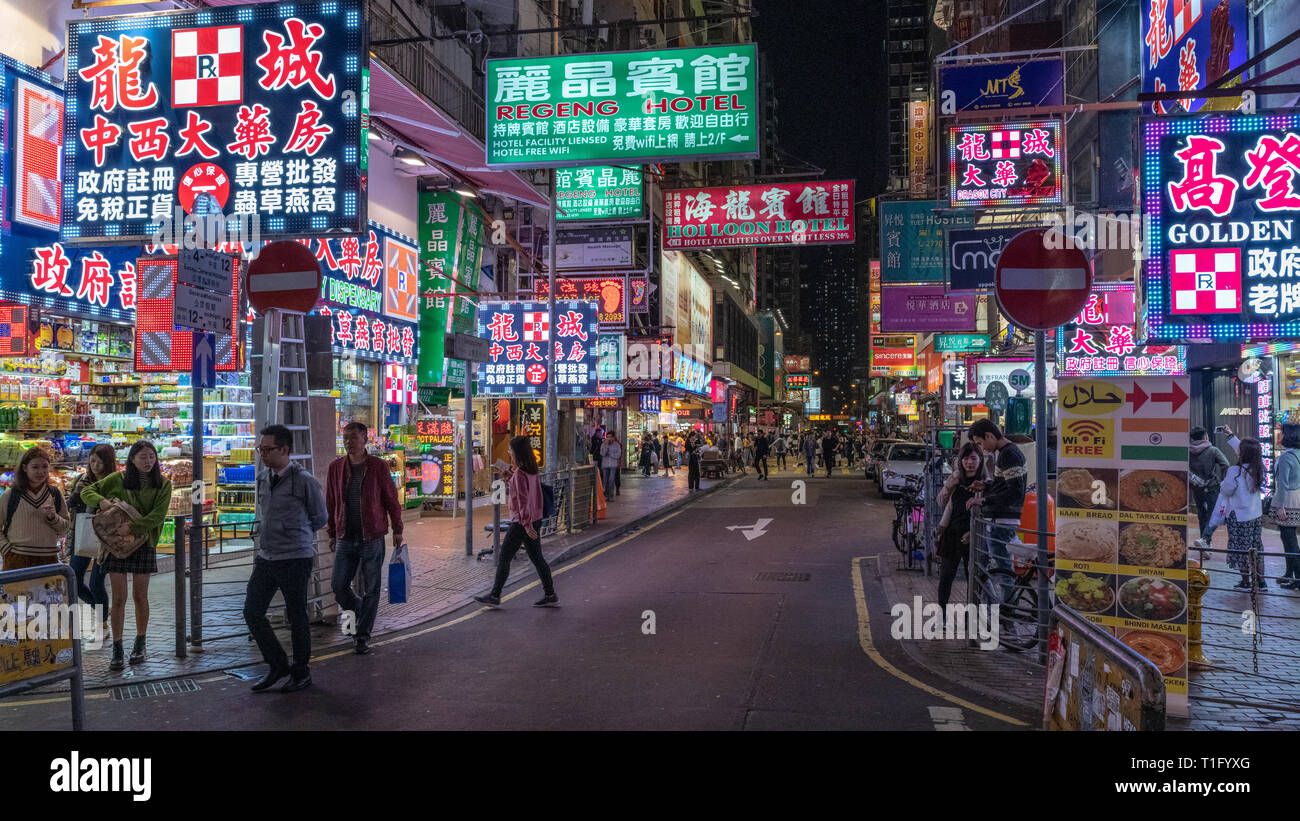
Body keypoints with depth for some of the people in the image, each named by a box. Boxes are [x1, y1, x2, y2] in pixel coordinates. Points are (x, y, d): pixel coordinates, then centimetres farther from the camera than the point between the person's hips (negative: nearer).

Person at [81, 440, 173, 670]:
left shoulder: (162, 484, -2)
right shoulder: (118, 479, 0)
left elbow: (158, 515, -12)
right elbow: (86, 491, 6)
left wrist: (134, 528, -24)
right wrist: (101, 500, -15)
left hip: (144, 544, 0)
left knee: (140, 597, 7)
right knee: (119, 598, 0)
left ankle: (140, 645, 22)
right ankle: (117, 650, 6)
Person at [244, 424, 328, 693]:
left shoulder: (304, 481, -11)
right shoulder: (262, 478, 8)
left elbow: (320, 518, 2)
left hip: (295, 560, -6)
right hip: (265, 558, 6)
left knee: (297, 617, 4)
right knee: (252, 611, 5)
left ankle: (301, 673, 20)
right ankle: (277, 665, 21)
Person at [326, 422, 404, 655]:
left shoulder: (378, 466, -4)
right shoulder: (336, 467, 4)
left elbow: (392, 500, 2)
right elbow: (330, 503, 12)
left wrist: (397, 530, 3)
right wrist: (332, 533, 13)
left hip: (373, 538, -3)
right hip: (345, 539, 3)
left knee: (370, 590, 3)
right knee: (338, 586, 3)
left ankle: (363, 636, 15)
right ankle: (361, 612, 31)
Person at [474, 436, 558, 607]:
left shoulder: (519, 474, -18)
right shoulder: (532, 471, 8)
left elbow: (522, 500, -22)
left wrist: (526, 524, -24)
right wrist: (510, 478, 14)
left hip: (523, 522, -9)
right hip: (535, 519, 9)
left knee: (504, 558, 2)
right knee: (537, 558, 12)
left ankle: (494, 595, 10)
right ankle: (550, 595, 13)